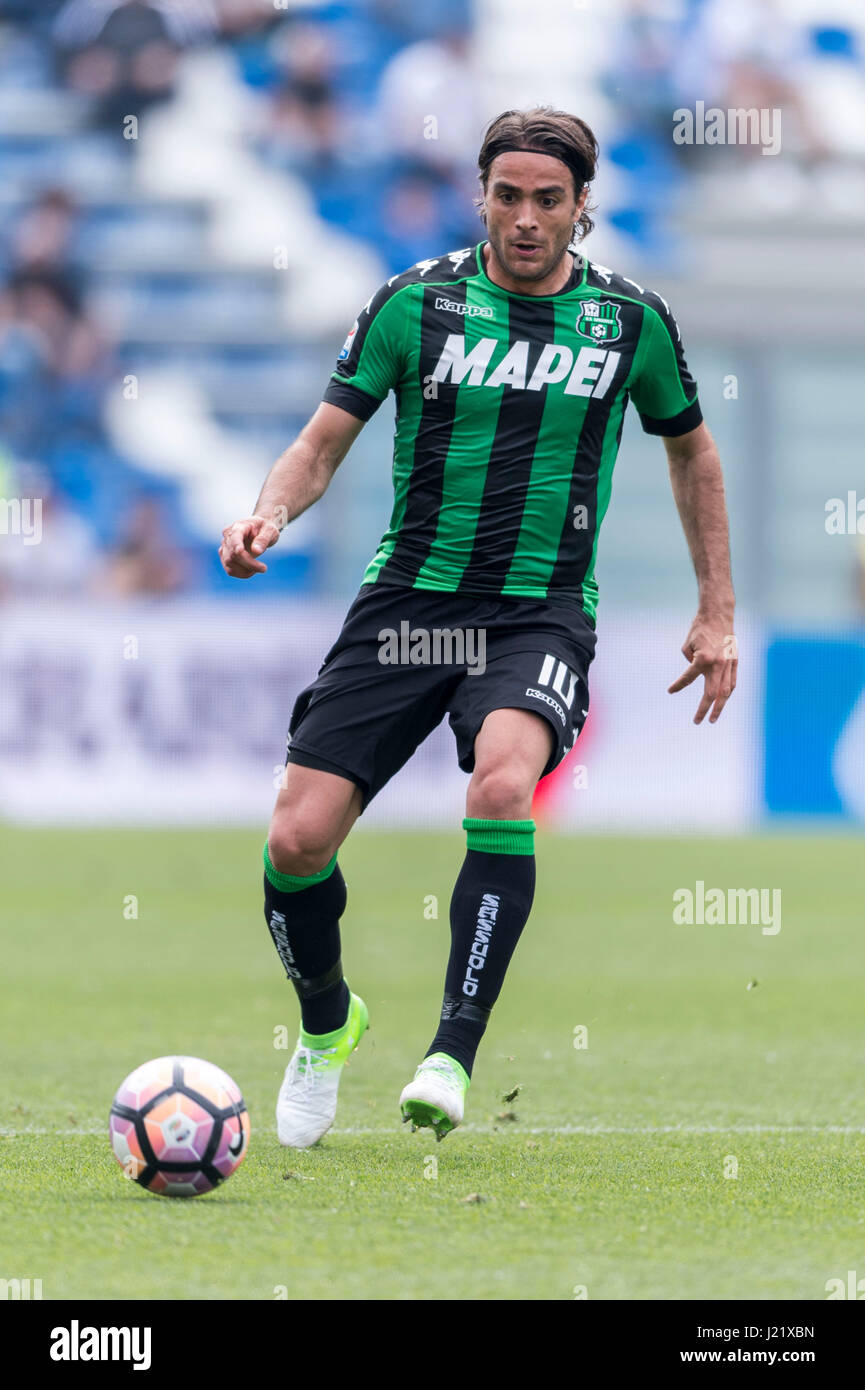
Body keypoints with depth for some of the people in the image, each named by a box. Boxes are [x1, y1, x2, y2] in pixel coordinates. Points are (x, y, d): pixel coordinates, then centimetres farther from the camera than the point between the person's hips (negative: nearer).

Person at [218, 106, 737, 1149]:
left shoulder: (628, 319, 3)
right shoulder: (415, 302, 0)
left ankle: (453, 1056, -28)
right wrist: (271, 512, -18)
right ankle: (326, 1023, 23)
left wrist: (717, 613, 17)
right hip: (408, 596, 1)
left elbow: (692, 449, 20)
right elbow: (324, 442, 4)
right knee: (297, 839, -9)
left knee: (502, 785, -33)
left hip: (540, 613, -1)